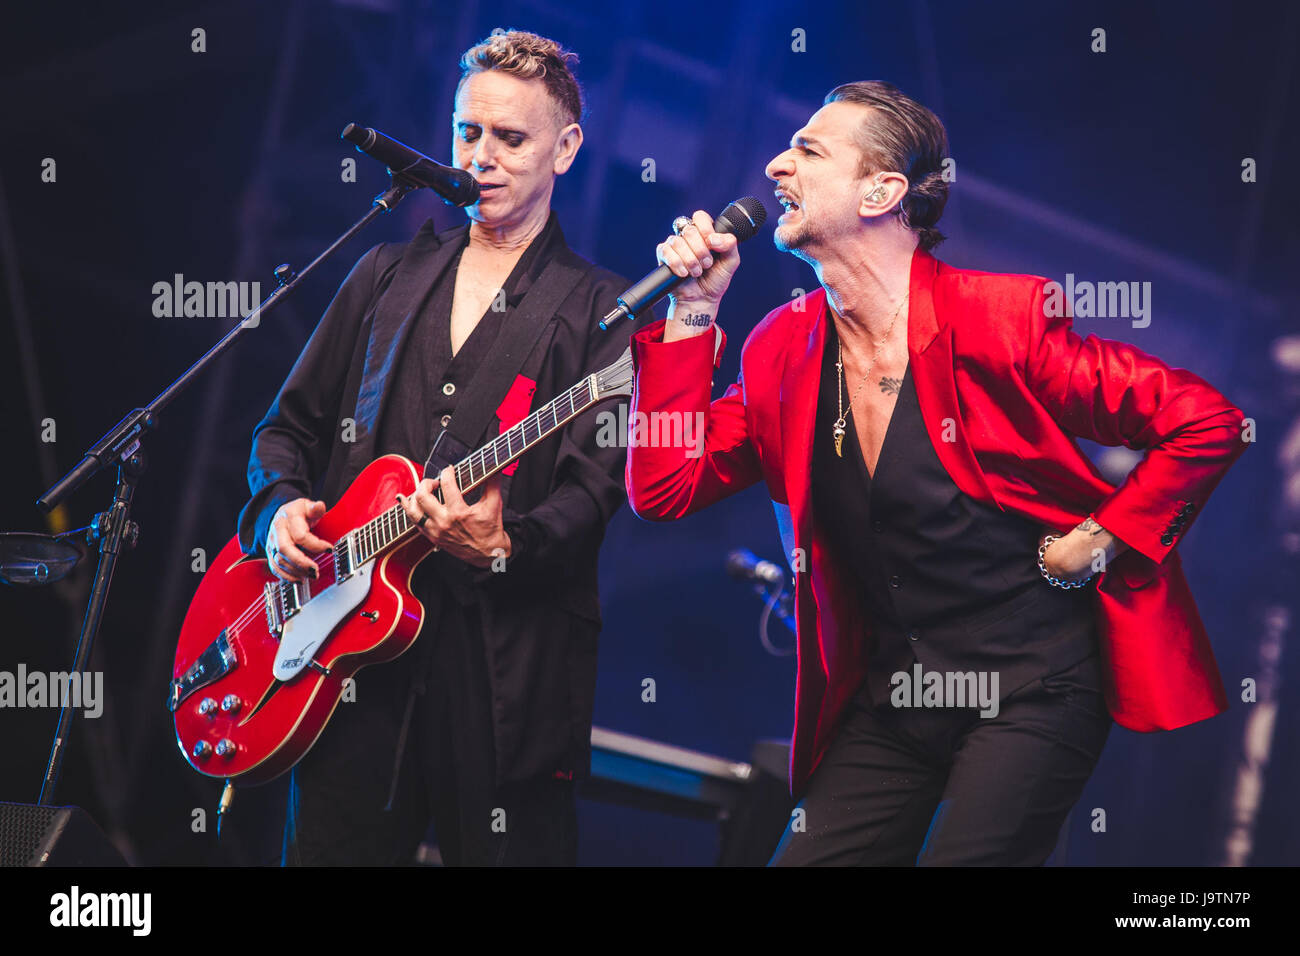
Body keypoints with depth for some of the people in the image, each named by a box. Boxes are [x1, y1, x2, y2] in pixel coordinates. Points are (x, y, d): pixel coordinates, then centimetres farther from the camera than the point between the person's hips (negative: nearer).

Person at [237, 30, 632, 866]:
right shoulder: (390, 276, 18)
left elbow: (594, 489, -7)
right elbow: (291, 425, 21)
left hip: (508, 662, -4)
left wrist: (503, 546, -26)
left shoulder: (599, 310, 4)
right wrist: (281, 506, 0)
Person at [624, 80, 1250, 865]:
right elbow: (663, 488, -1)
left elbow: (1206, 424, -11)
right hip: (887, 701, 6)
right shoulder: (784, 348, 5)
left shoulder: (998, 320, -13)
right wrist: (695, 310, -2)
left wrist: (1091, 547, -9)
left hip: (1027, 689, -6)